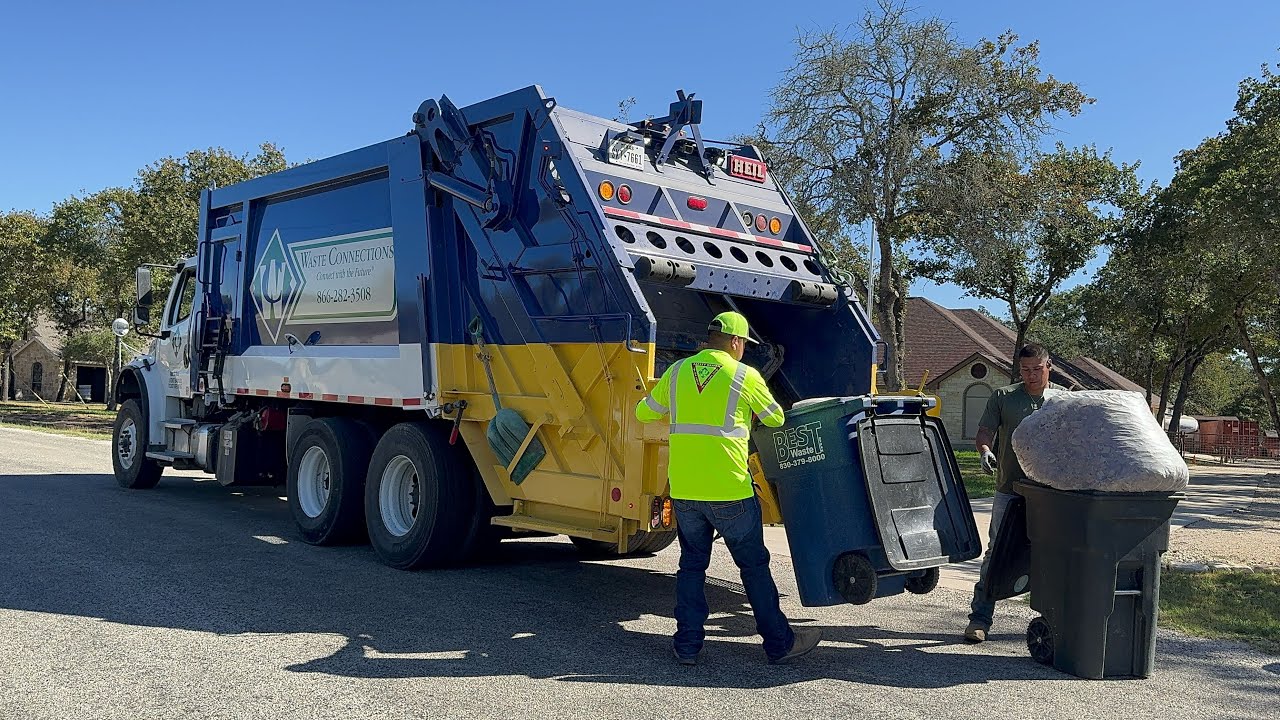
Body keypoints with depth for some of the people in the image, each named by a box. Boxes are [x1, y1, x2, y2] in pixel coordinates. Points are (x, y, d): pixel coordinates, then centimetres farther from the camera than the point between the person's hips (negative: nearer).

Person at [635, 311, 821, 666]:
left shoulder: (676, 372, 6)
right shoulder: (745, 376, -3)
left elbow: (643, 413, 18)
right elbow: (777, 418, 10)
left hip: (683, 490, 3)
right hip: (730, 490, -3)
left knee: (692, 564, 17)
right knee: (754, 565, 10)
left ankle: (688, 644, 18)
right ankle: (780, 643, 20)